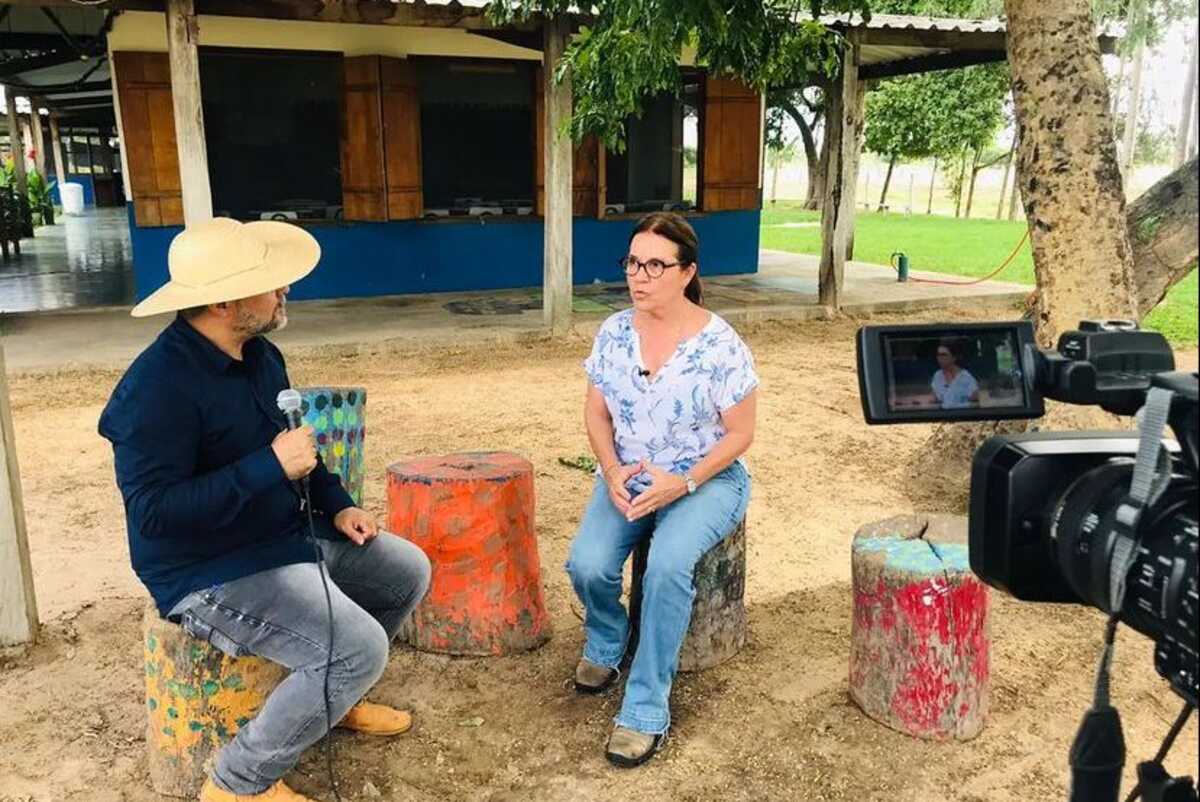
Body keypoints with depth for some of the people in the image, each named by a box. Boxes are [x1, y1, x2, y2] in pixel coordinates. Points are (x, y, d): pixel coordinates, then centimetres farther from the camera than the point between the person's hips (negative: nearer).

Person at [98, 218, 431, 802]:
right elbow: (154, 512, -30)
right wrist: (270, 467, -31)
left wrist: (336, 506, 5)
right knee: (359, 648, -24)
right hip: (209, 574, -9)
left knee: (408, 572, 15)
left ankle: (333, 696, 32)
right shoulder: (156, 388, -26)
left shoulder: (259, 355, 3)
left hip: (287, 538, 10)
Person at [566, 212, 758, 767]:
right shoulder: (614, 332, -2)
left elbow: (739, 434, -9)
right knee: (586, 565, -20)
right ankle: (607, 643, 16)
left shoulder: (720, 344, -15)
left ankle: (646, 711, -15)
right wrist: (612, 471, -13)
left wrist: (682, 483, -22)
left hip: (706, 480, -3)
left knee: (667, 566, -31)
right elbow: (597, 413, 5)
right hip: (627, 478, 4)